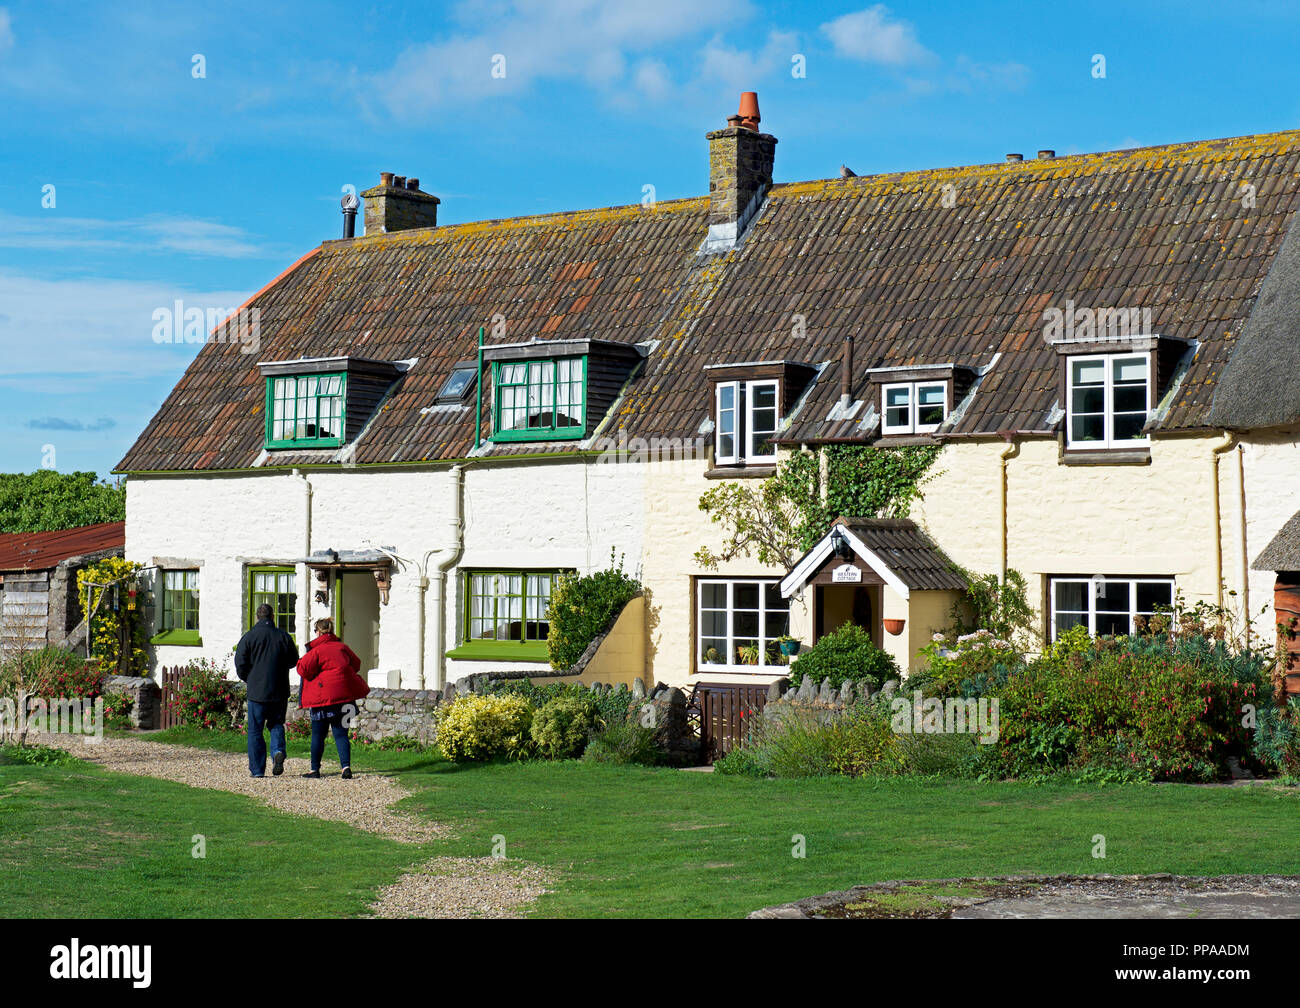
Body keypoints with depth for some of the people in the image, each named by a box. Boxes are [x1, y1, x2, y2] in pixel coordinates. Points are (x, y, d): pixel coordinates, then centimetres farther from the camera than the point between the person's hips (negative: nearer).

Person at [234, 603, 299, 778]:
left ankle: (257, 769, 4)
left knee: (255, 730, 6)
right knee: (276, 724, 17)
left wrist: (248, 679, 12)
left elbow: (240, 664, -6)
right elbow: (294, 661, 10)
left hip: (256, 692, -2)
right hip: (279, 692, 2)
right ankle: (278, 751, -10)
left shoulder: (248, 637, -5)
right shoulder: (284, 637, 1)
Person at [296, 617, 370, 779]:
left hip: (323, 697, -4)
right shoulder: (342, 647, 9)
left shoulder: (316, 650, -8)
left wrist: (302, 661, 9)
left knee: (318, 735, 7)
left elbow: (304, 670, -11)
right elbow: (356, 664, 20)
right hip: (344, 696, 4)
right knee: (340, 733, 5)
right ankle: (346, 767, -10)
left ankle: (315, 769, 13)